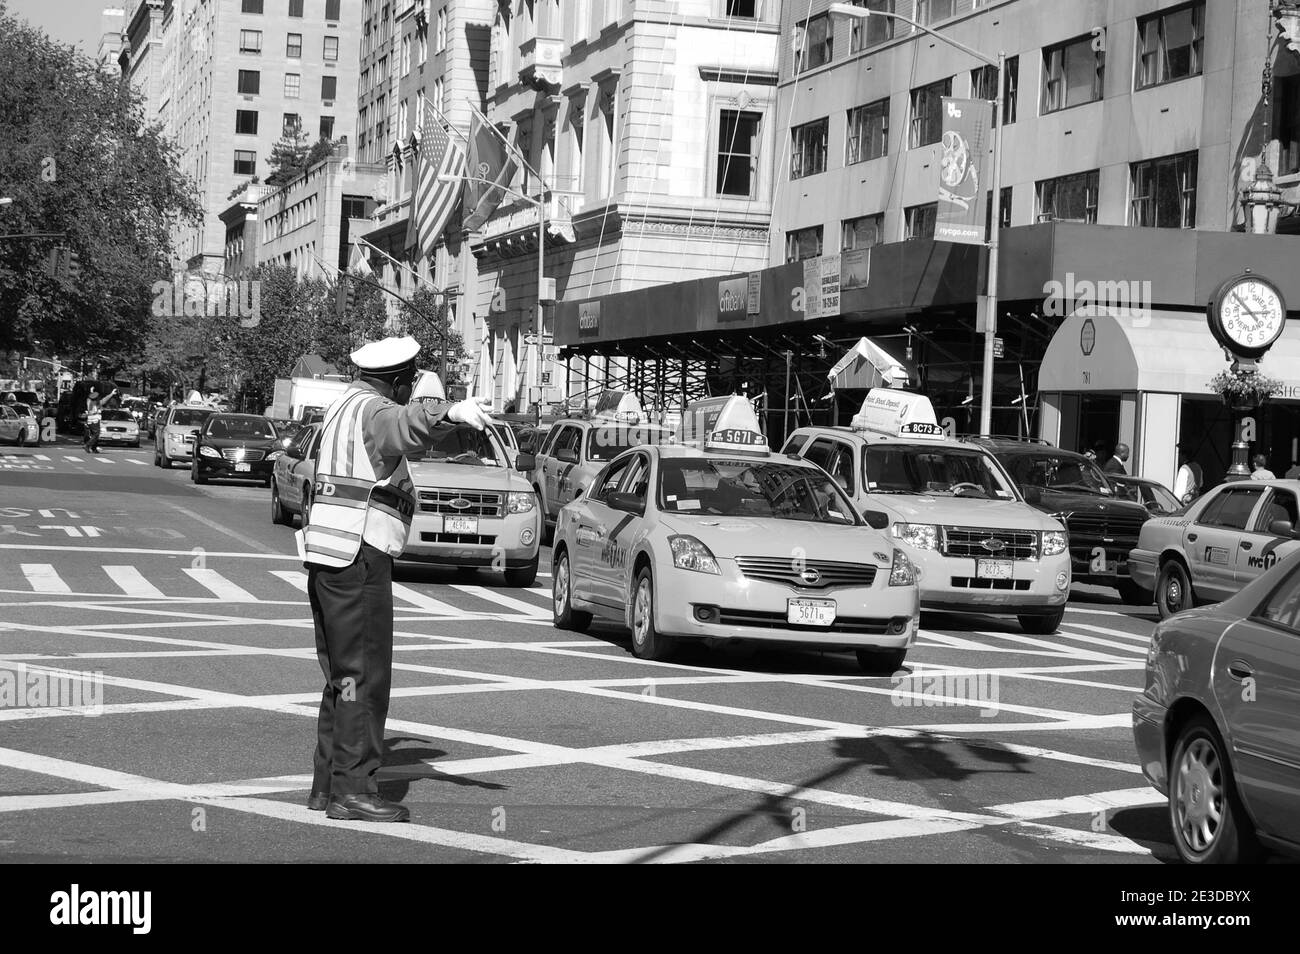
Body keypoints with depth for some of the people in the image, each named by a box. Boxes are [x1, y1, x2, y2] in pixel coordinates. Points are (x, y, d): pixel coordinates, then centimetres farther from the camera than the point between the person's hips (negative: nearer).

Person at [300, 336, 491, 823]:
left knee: (342, 675, 14)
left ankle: (328, 784, 18)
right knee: (363, 675, -9)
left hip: (327, 557, 10)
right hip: (358, 555, -10)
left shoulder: (345, 403, 19)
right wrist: (449, 412, -55)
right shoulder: (372, 408, -12)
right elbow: (403, 426, -37)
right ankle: (353, 788, -11)